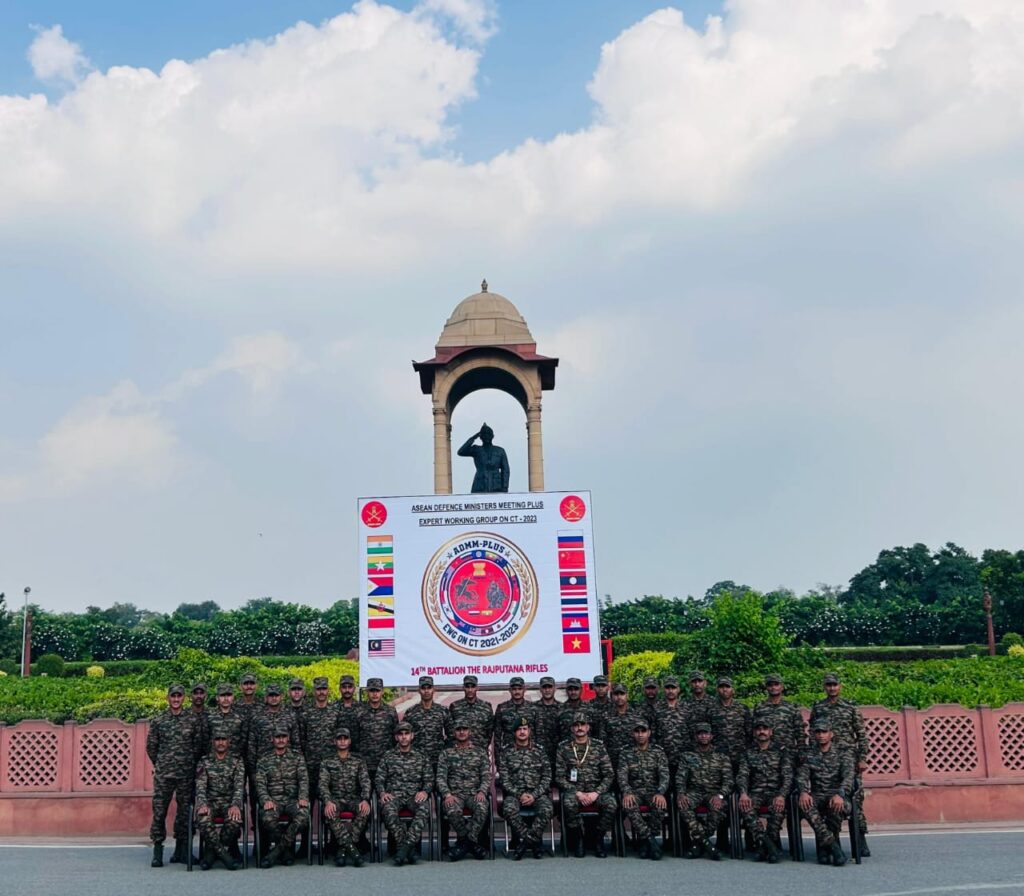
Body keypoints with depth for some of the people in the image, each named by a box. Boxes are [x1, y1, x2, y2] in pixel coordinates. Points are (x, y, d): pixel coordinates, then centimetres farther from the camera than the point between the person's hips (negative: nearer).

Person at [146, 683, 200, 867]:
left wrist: (190, 764, 7)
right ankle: (157, 850, 4)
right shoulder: (158, 721, 3)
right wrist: (160, 765, 11)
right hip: (163, 774, -1)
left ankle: (181, 850, 16)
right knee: (159, 811, -3)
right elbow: (151, 746, 10)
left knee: (185, 811, 6)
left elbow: (199, 745, 8)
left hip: (186, 774, 1)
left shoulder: (192, 719, 4)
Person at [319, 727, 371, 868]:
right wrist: (328, 801, -22)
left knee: (364, 810, -35)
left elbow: (365, 782, 1)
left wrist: (365, 800, -21)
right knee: (330, 812, -37)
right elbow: (323, 784, -1)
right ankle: (351, 848, -40)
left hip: (354, 799, 0)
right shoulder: (327, 763, 13)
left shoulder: (359, 762, 14)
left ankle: (343, 849, -32)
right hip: (335, 799, 0)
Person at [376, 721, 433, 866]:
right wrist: (382, 792, -8)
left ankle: (404, 847, -41)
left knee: (424, 809, -36)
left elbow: (429, 780, 14)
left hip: (414, 795, 1)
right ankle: (410, 849, -33)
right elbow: (379, 779, 12)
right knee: (388, 810, -37)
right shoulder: (387, 757, 18)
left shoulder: (421, 758, 20)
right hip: (393, 795, 0)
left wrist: (424, 791, -8)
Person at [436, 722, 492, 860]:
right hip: (454, 793, 0)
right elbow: (440, 777, 6)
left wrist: (482, 792, -13)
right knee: (452, 810, -35)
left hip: (475, 793, 0)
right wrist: (447, 794, -13)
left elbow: (486, 776, 7)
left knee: (481, 808, -35)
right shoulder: (446, 753, 16)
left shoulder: (480, 753, 16)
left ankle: (464, 842, -20)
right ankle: (472, 843, -15)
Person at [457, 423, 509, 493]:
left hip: (496, 488, 0)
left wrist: (505, 487, -3)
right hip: (480, 489, 0)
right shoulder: (476, 450, 10)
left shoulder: (500, 451, 10)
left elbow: (505, 470, 7)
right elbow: (461, 452, -6)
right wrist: (473, 438, -6)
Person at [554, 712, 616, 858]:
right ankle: (579, 839, -11)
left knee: (611, 804, -31)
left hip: (596, 790, 1)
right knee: (569, 803, -36)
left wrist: (596, 793, -11)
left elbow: (609, 775, 5)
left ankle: (599, 839, -7)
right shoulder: (563, 748, 8)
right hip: (573, 790, -1)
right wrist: (577, 793, -12)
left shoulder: (599, 747, 10)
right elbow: (559, 777, 2)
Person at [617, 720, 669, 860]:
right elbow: (622, 776, -2)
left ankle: (645, 841, -18)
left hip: (653, 791, 0)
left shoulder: (658, 752, 7)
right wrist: (627, 792, -23)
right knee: (628, 805, -34)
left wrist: (660, 793, -23)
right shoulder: (626, 753, 9)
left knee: (660, 805, -34)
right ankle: (651, 840, -27)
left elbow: (664, 775, -3)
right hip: (634, 791, 0)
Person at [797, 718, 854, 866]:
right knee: (804, 803, -34)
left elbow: (848, 776, -8)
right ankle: (833, 847, -33)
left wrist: (840, 794, -30)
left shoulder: (843, 753, 8)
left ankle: (824, 847, -19)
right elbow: (802, 775, 2)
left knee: (836, 805, -38)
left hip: (837, 795, -2)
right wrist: (804, 792, -23)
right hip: (817, 796, 2)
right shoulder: (808, 754, 16)